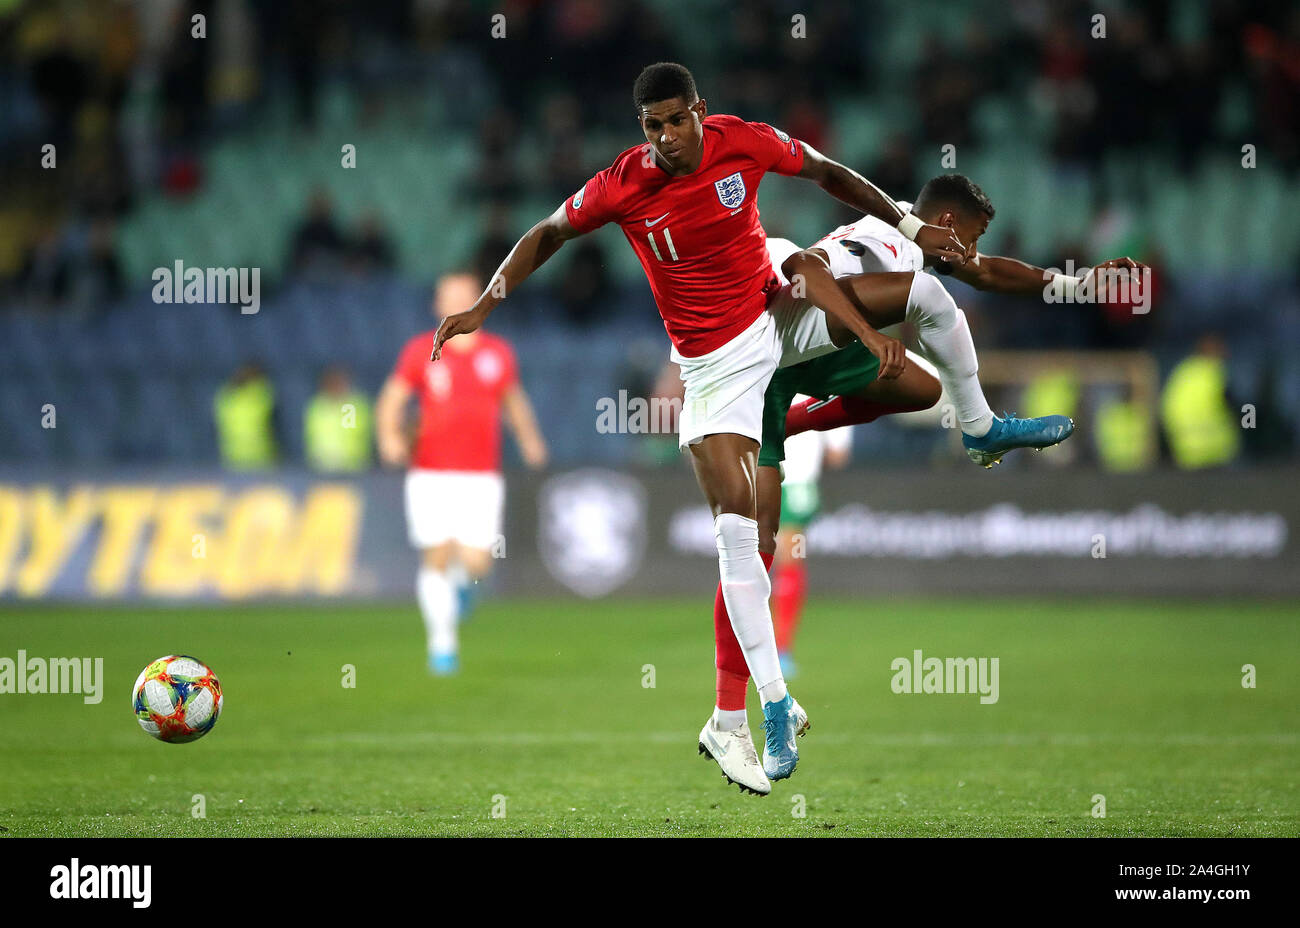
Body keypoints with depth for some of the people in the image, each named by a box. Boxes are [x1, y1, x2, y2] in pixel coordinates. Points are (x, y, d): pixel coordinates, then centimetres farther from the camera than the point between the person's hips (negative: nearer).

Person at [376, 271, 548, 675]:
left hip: (481, 476, 1)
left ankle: (460, 579, 33)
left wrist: (529, 440, 7)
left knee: (476, 562, -5)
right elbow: (391, 400, 3)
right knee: (437, 557, -8)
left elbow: (514, 399, 21)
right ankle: (442, 643, 4)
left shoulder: (498, 353, 7)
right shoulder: (420, 352, 0)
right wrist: (389, 436, -16)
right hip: (431, 474, -1)